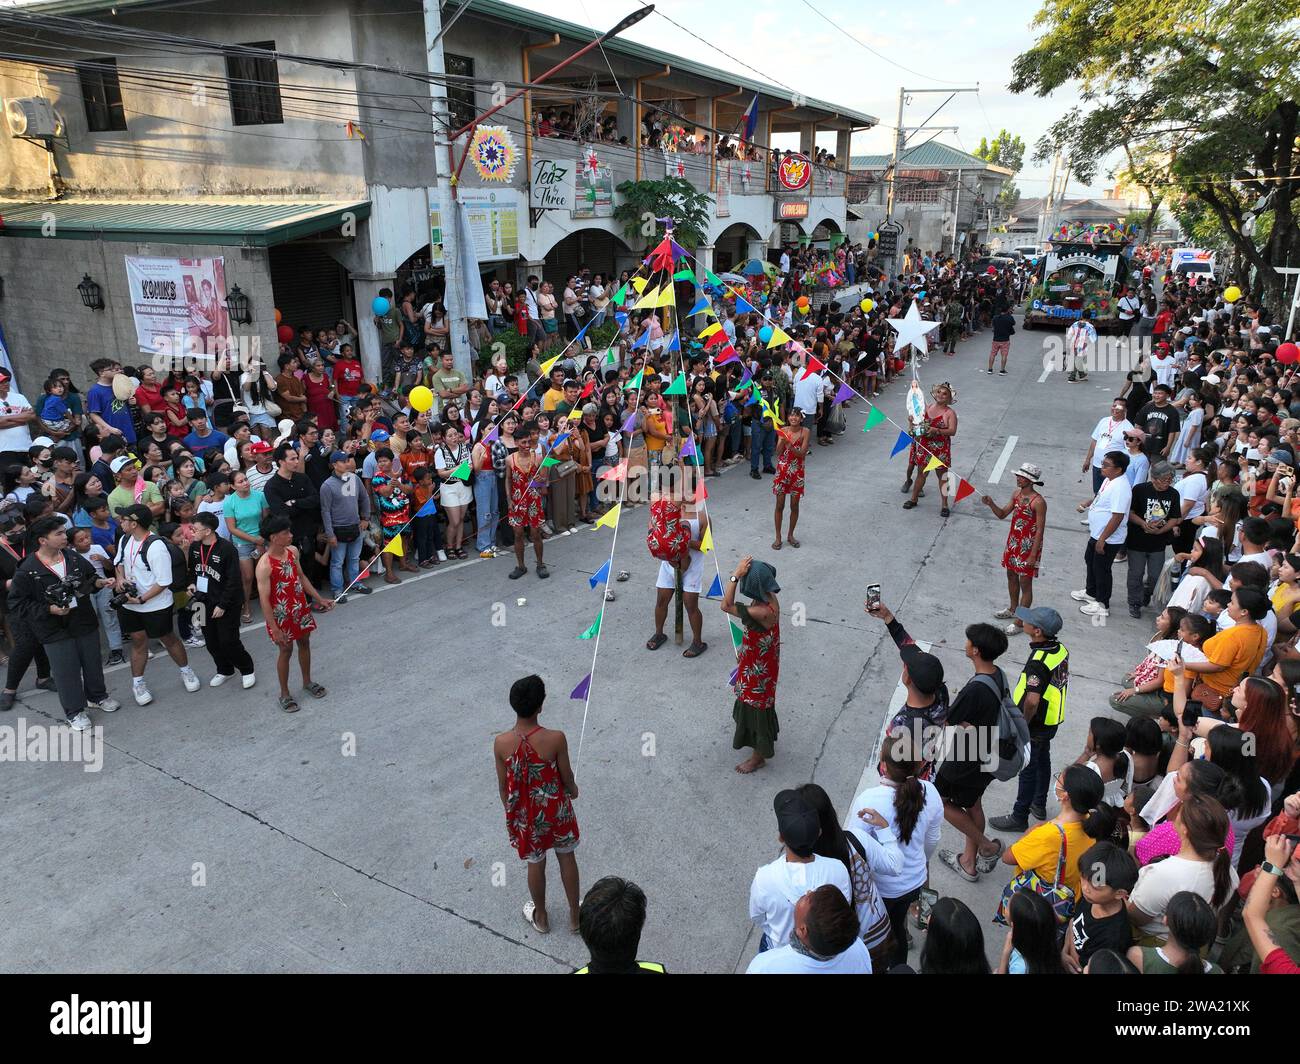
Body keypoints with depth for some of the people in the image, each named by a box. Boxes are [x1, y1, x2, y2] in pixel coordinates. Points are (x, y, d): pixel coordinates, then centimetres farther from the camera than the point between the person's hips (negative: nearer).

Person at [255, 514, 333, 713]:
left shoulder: (293, 551, -5)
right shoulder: (265, 565, -26)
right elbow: (264, 600, -23)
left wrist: (319, 599, 10)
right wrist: (275, 629, -23)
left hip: (301, 608, 6)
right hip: (282, 615, -6)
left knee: (305, 644, 20)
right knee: (286, 651, 8)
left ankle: (307, 681, 42)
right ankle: (284, 694, 28)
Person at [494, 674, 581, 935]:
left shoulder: (501, 743, -22)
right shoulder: (555, 738, -28)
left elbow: (503, 785, -8)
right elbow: (566, 777, -12)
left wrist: (509, 810, 12)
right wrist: (573, 791, 11)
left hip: (525, 814, 1)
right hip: (555, 810, -1)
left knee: (535, 863, 24)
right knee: (567, 858, 23)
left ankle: (541, 918, 46)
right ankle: (575, 916, 41)